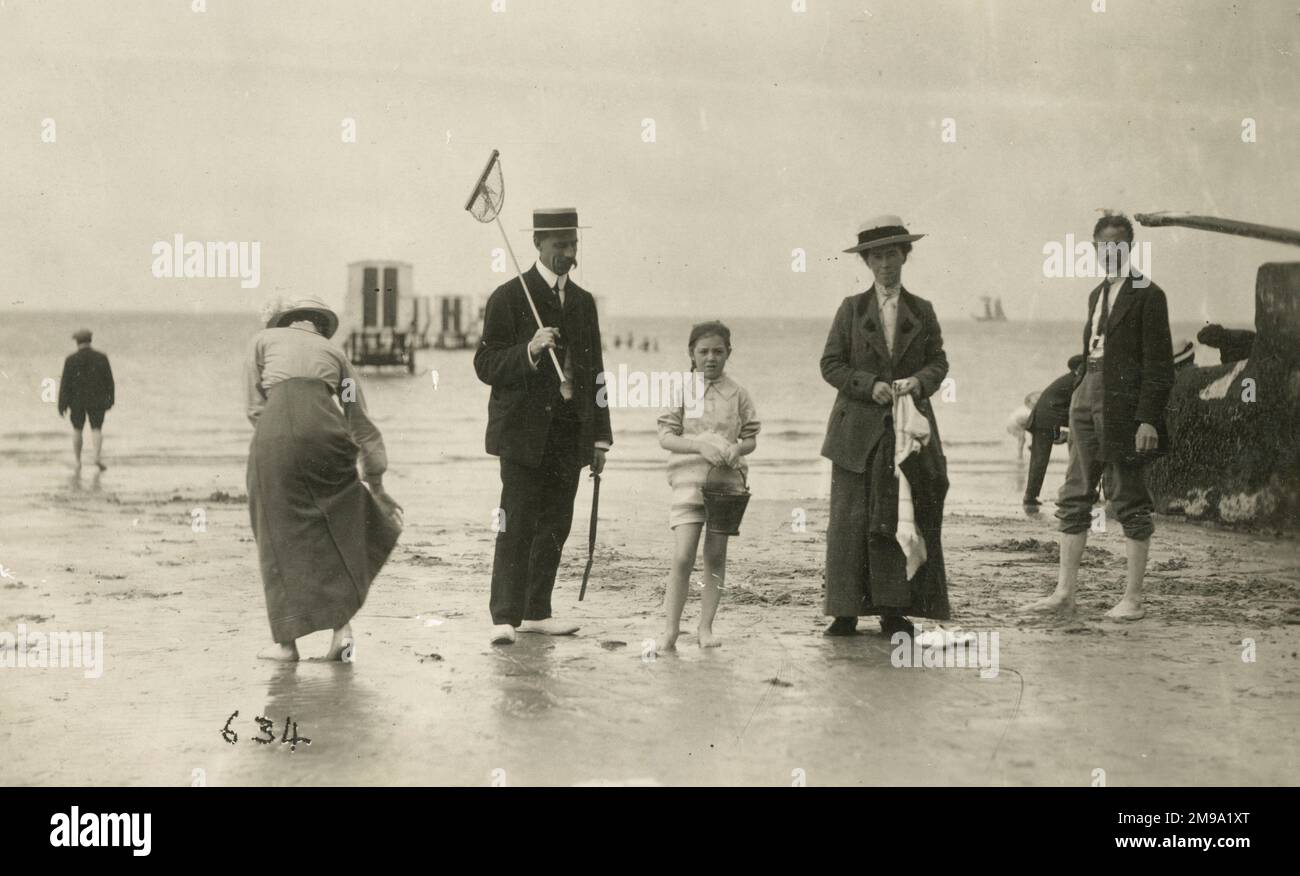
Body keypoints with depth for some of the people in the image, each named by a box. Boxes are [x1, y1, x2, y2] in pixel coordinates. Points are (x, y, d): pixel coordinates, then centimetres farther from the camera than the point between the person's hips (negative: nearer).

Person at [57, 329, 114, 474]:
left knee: (77, 429, 17)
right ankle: (98, 457, -15)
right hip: (97, 401, 0)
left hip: (77, 401, 0)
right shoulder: (102, 358, -7)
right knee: (97, 429, 7)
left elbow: (65, 383, -10)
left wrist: (62, 405, -4)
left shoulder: (71, 360, -11)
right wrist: (110, 399, 9)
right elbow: (109, 380, -3)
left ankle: (77, 460, 22)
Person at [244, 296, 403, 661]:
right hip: (323, 423, 1)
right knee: (336, 529, 14)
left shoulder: (265, 339, 26)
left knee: (281, 534, 8)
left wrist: (279, 448, 24)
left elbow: (255, 407, 17)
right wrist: (376, 485, 33)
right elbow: (361, 423, 29)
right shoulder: (333, 352, 29)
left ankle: (287, 640, 6)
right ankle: (342, 627, 7)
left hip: (275, 427, -1)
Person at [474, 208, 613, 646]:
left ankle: (537, 611, 15)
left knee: (555, 526, 7)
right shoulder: (509, 297, -2)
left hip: (570, 433, 6)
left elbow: (594, 371, 18)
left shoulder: (583, 302, 15)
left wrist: (601, 436, 14)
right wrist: (529, 351, -24)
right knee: (517, 524, -9)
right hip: (525, 432, -5)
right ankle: (504, 616, -8)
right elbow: (485, 365, -6)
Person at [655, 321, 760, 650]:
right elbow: (666, 437, -3)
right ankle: (670, 629, -4)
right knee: (683, 556, -10)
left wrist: (736, 450, -11)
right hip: (689, 478, -2)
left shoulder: (737, 393, 7)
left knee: (716, 556, 5)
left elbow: (750, 438, 11)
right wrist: (700, 446, -17)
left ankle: (706, 627, 14)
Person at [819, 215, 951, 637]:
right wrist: (869, 385, -12)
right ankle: (846, 612, 0)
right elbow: (831, 364, 3)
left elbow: (939, 362, 10)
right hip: (859, 431, -1)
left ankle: (895, 611, 5)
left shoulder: (922, 312, 11)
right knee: (851, 520, -4)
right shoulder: (852, 309, 6)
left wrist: (919, 381, -11)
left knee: (903, 519, -1)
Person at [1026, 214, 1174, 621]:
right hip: (1089, 398, 8)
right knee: (1074, 498, 7)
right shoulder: (1098, 295, 16)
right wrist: (1079, 405, 16)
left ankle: (1133, 599, 5)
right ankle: (1064, 594, 11)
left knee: (1130, 501, -1)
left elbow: (1159, 363, -12)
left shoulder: (1147, 295, -7)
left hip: (1124, 404, -8)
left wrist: (1148, 419, -18)